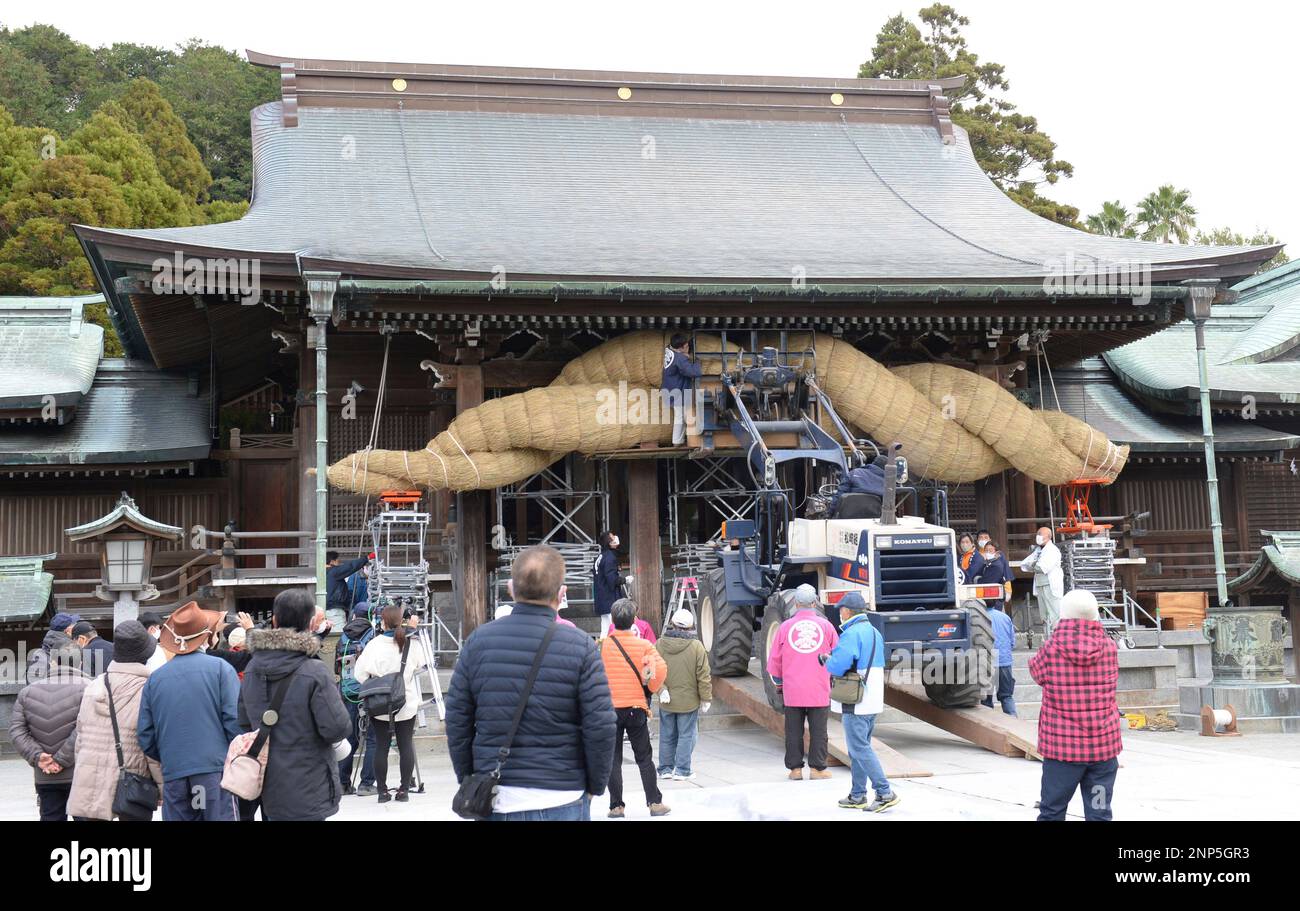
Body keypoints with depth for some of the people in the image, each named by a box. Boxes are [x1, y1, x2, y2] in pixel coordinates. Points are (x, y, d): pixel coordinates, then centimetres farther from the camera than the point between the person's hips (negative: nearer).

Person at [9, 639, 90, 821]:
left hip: (45, 777, 4)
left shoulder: (28, 692, 6)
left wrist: (37, 757, -6)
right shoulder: (87, 689, -10)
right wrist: (62, 759, -14)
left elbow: (16, 731, 0)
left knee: (51, 817, 10)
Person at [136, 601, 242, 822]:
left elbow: (145, 736, 8)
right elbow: (235, 721, -8)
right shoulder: (220, 668, -3)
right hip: (215, 771, -3)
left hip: (173, 775, 4)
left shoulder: (155, 678, 7)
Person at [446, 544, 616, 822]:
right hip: (561, 799, -2)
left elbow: (457, 722, 3)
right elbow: (600, 728, -10)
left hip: (493, 801, 2)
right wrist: (595, 787, 4)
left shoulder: (477, 641, 1)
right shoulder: (581, 646, -7)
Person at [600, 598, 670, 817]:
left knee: (613, 760, 8)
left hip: (609, 708, 0)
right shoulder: (644, 645, -5)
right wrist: (651, 688, 3)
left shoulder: (601, 646, -4)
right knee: (644, 759, 11)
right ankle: (655, 803, 10)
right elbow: (661, 669, -14)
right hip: (637, 708, 0)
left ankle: (617, 806, 8)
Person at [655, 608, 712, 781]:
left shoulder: (659, 645, -4)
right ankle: (682, 771, 6)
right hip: (688, 702, -3)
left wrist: (661, 690, -1)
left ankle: (665, 768, 22)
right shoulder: (696, 646, -11)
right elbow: (703, 676, -8)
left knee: (667, 736, 14)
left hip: (666, 702, 3)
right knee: (686, 736, 6)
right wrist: (706, 699, 0)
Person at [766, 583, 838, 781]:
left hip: (792, 690, 0)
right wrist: (831, 677, 26)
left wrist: (779, 684, 20)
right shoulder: (825, 625, 1)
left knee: (794, 731, 8)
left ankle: (795, 769, 11)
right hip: (819, 690, 0)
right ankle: (817, 769, 7)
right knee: (818, 731, 6)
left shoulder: (786, 626, 0)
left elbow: (774, 660, 6)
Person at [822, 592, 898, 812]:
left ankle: (885, 792, -10)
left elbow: (837, 666, -25)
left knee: (860, 749, -6)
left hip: (855, 703, -9)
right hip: (873, 701, 9)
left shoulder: (851, 634, -16)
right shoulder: (875, 633, 14)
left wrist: (827, 660, -1)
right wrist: (833, 658, 14)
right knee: (860, 748, 14)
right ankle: (857, 796, 18)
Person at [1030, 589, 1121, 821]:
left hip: (1062, 746, -2)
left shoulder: (1051, 648, -9)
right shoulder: (1110, 648, -2)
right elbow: (1111, 684, 11)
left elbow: (1037, 672, 8)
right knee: (1099, 814, 5)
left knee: (1051, 812, 7)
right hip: (1104, 745, 2)